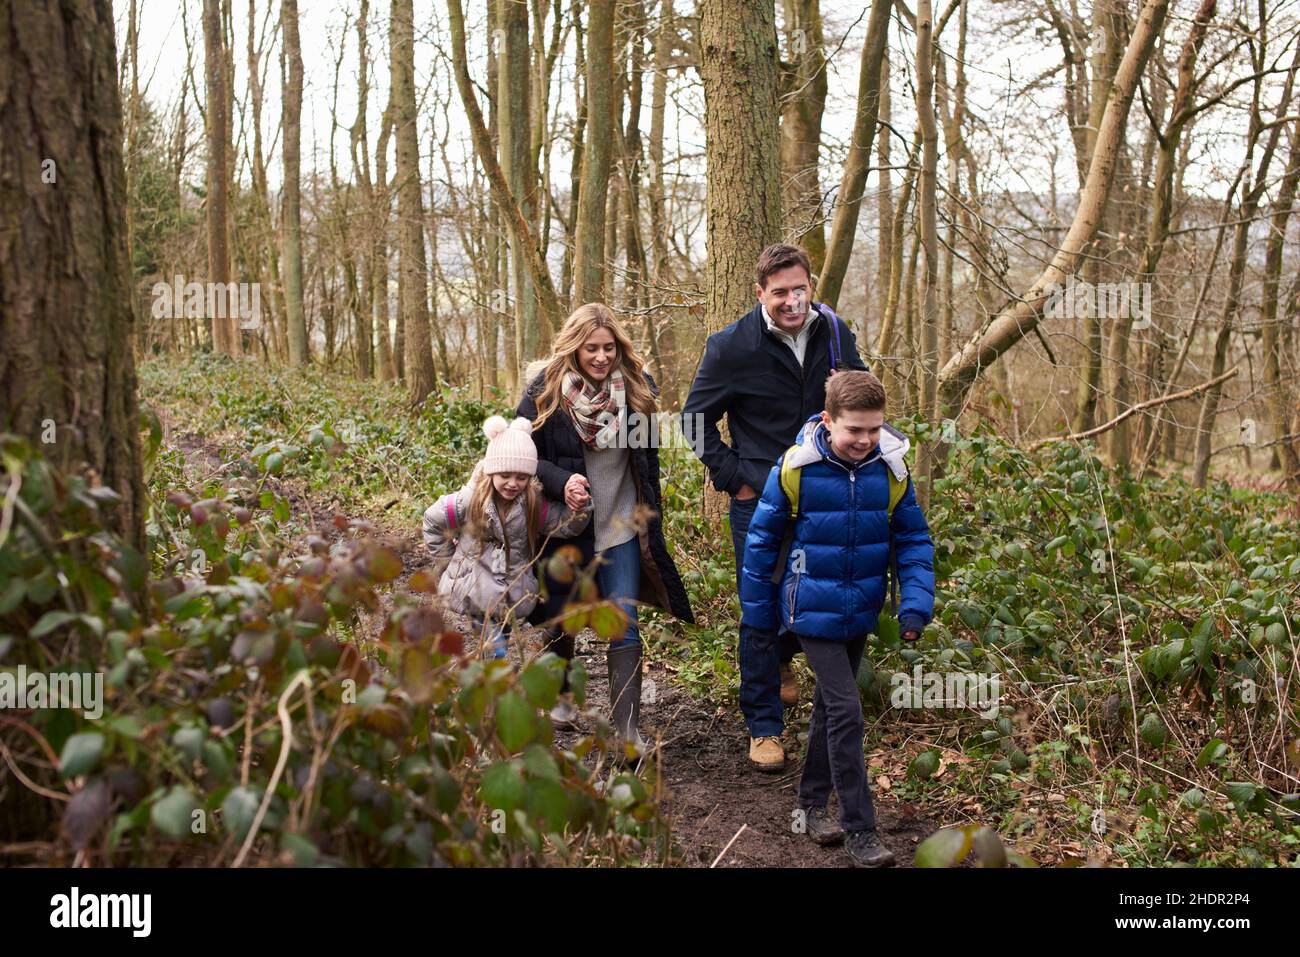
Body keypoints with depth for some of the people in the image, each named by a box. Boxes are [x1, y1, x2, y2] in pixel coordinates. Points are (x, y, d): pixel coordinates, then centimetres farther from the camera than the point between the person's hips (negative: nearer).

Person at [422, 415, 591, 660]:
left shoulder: (533, 504, -9)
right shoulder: (470, 501, -15)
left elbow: (568, 524, -13)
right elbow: (433, 521, 1)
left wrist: (579, 506, -36)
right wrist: (448, 564, 4)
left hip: (514, 592, 3)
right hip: (474, 592, -3)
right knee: (497, 650, -14)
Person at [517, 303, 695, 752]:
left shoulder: (637, 387, -3)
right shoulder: (545, 390, -11)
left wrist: (651, 517, 10)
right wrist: (561, 482, -24)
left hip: (622, 529, 1)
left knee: (624, 627, -4)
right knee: (560, 619, 15)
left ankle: (628, 729, -2)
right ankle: (559, 694, 42)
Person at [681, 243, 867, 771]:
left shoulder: (833, 332, -2)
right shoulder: (732, 346, -13)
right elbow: (696, 418, -1)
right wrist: (733, 478, -7)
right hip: (759, 498, -4)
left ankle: (782, 659, 50)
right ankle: (763, 727, 11)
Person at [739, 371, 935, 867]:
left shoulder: (891, 470, -8)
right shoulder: (795, 468, -17)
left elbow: (913, 541, 2)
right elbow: (762, 540, -6)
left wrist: (916, 603, -10)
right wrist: (758, 613, 1)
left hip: (860, 611, 4)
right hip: (813, 610, -4)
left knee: (830, 704, 18)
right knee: (845, 710, -10)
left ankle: (813, 801, 36)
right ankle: (859, 830, -1)